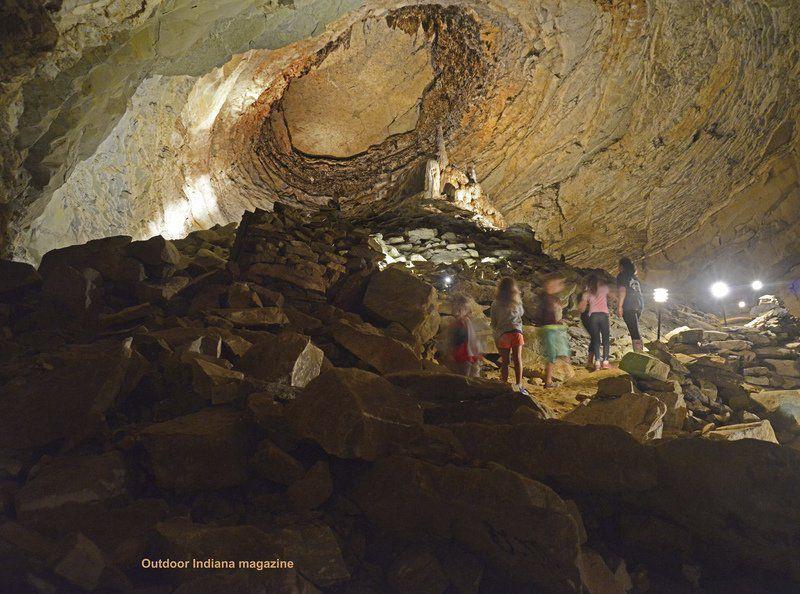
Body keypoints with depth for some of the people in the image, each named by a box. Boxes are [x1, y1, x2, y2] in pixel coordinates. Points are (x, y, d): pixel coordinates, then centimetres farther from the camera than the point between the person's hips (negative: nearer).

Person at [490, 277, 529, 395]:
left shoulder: (495, 304, -2)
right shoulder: (517, 302, 0)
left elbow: (494, 323, 3)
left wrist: (496, 338, 15)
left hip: (503, 335, 0)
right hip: (516, 332, 0)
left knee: (504, 362, 5)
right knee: (517, 359, 3)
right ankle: (518, 385, -3)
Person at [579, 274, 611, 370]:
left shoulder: (587, 293, 9)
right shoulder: (604, 288, 8)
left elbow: (581, 308, 5)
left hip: (593, 316, 1)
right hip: (603, 315, -1)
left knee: (595, 339, 4)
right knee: (606, 339, 4)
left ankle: (597, 362, -4)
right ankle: (605, 361, -6)